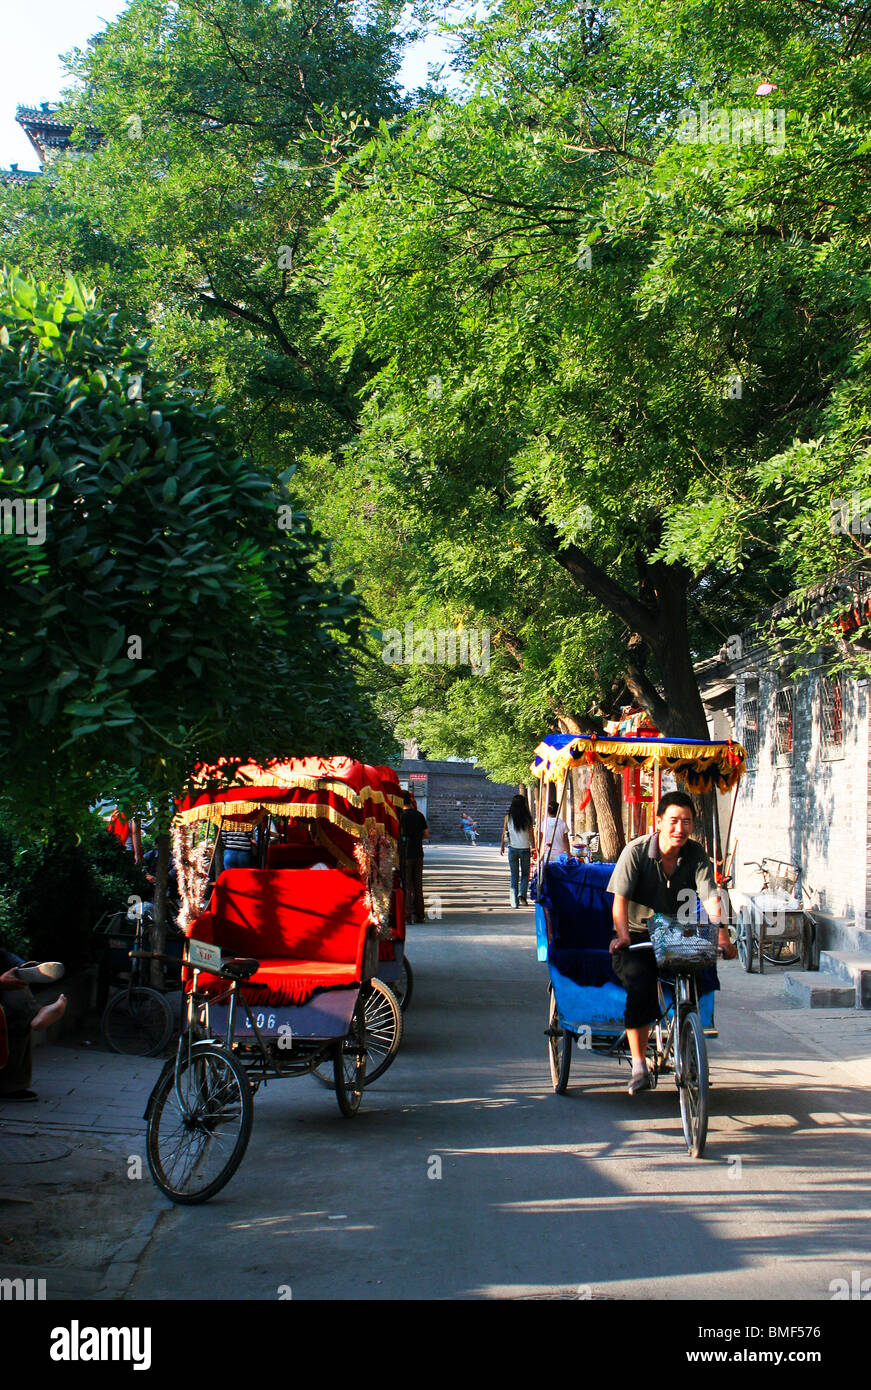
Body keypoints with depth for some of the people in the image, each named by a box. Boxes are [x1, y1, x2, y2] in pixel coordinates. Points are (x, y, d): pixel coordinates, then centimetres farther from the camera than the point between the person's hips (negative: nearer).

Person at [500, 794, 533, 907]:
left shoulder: (508, 817, -3)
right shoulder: (528, 818, -6)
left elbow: (504, 833, 1)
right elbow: (531, 835, -6)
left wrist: (502, 846, 12)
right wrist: (533, 848, 2)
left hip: (513, 849, 1)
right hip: (525, 849, -1)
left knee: (514, 876, 8)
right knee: (525, 874, 14)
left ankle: (514, 901, 5)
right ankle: (522, 895, -6)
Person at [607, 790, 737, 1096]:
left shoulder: (696, 855, -5)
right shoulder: (637, 851, -12)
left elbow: (711, 898, -16)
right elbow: (620, 898, -18)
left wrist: (722, 938, -31)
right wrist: (622, 935, -35)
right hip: (637, 936, -3)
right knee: (640, 986, -29)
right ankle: (638, 1065, -16)